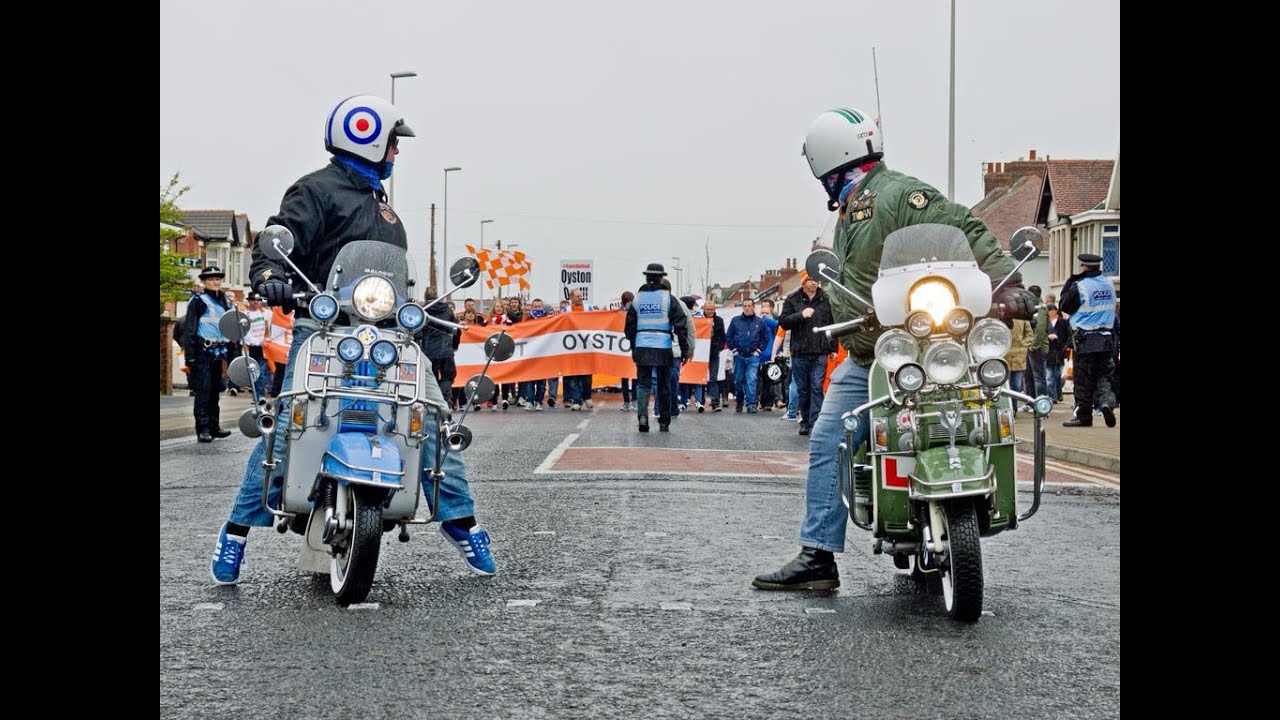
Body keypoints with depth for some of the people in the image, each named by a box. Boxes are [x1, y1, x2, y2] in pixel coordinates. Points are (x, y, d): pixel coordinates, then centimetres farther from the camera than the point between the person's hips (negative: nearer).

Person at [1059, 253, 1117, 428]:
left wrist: (1070, 281, 4)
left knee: (1084, 380, 1)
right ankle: (1106, 401, -13)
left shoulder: (1079, 286, -13)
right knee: (1103, 375, 12)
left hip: (1085, 340, -5)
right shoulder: (1109, 283, 5)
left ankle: (1083, 415, 5)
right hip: (1107, 338, 5)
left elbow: (1064, 307, -2)